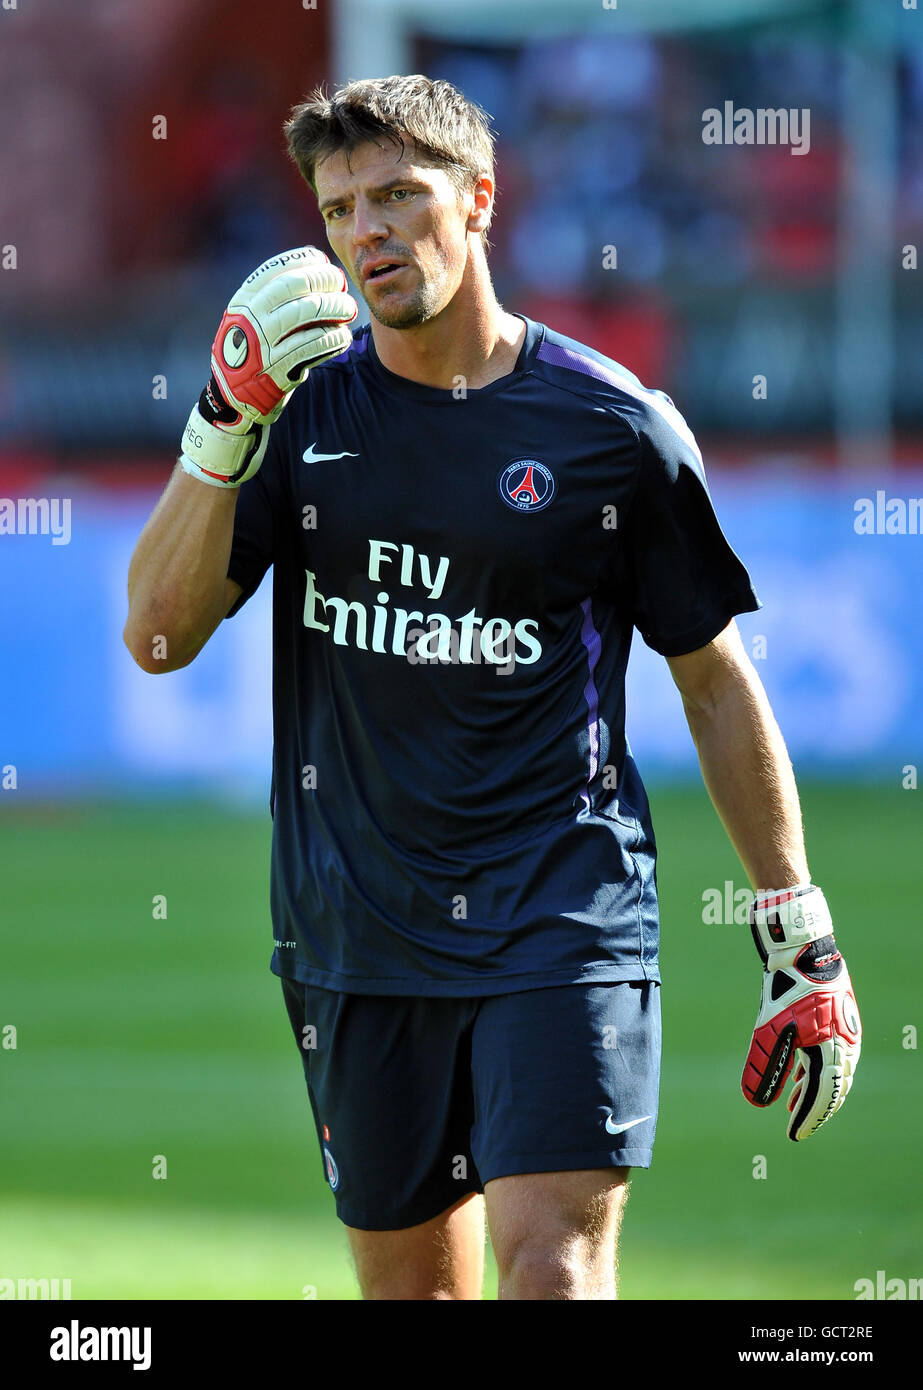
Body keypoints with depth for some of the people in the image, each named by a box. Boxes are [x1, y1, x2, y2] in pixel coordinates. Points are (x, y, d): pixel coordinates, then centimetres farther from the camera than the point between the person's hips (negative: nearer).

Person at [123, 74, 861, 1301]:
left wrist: (801, 940, 6)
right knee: (409, 1281, 9)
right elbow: (159, 635, -3)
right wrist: (225, 426, -16)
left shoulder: (615, 427, -2)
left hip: (564, 921, -3)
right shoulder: (305, 409, 5)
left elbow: (715, 679, 7)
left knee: (554, 1261, -16)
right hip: (358, 934, 3)